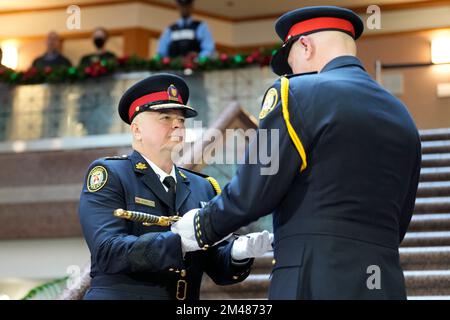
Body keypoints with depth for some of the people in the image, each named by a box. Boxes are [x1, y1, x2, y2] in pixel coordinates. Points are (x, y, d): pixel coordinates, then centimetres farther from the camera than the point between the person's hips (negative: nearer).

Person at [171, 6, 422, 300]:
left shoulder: (297, 92, -5)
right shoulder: (403, 118, 14)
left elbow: (252, 193, -8)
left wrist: (202, 227, 8)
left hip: (314, 283, -7)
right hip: (387, 284, 7)